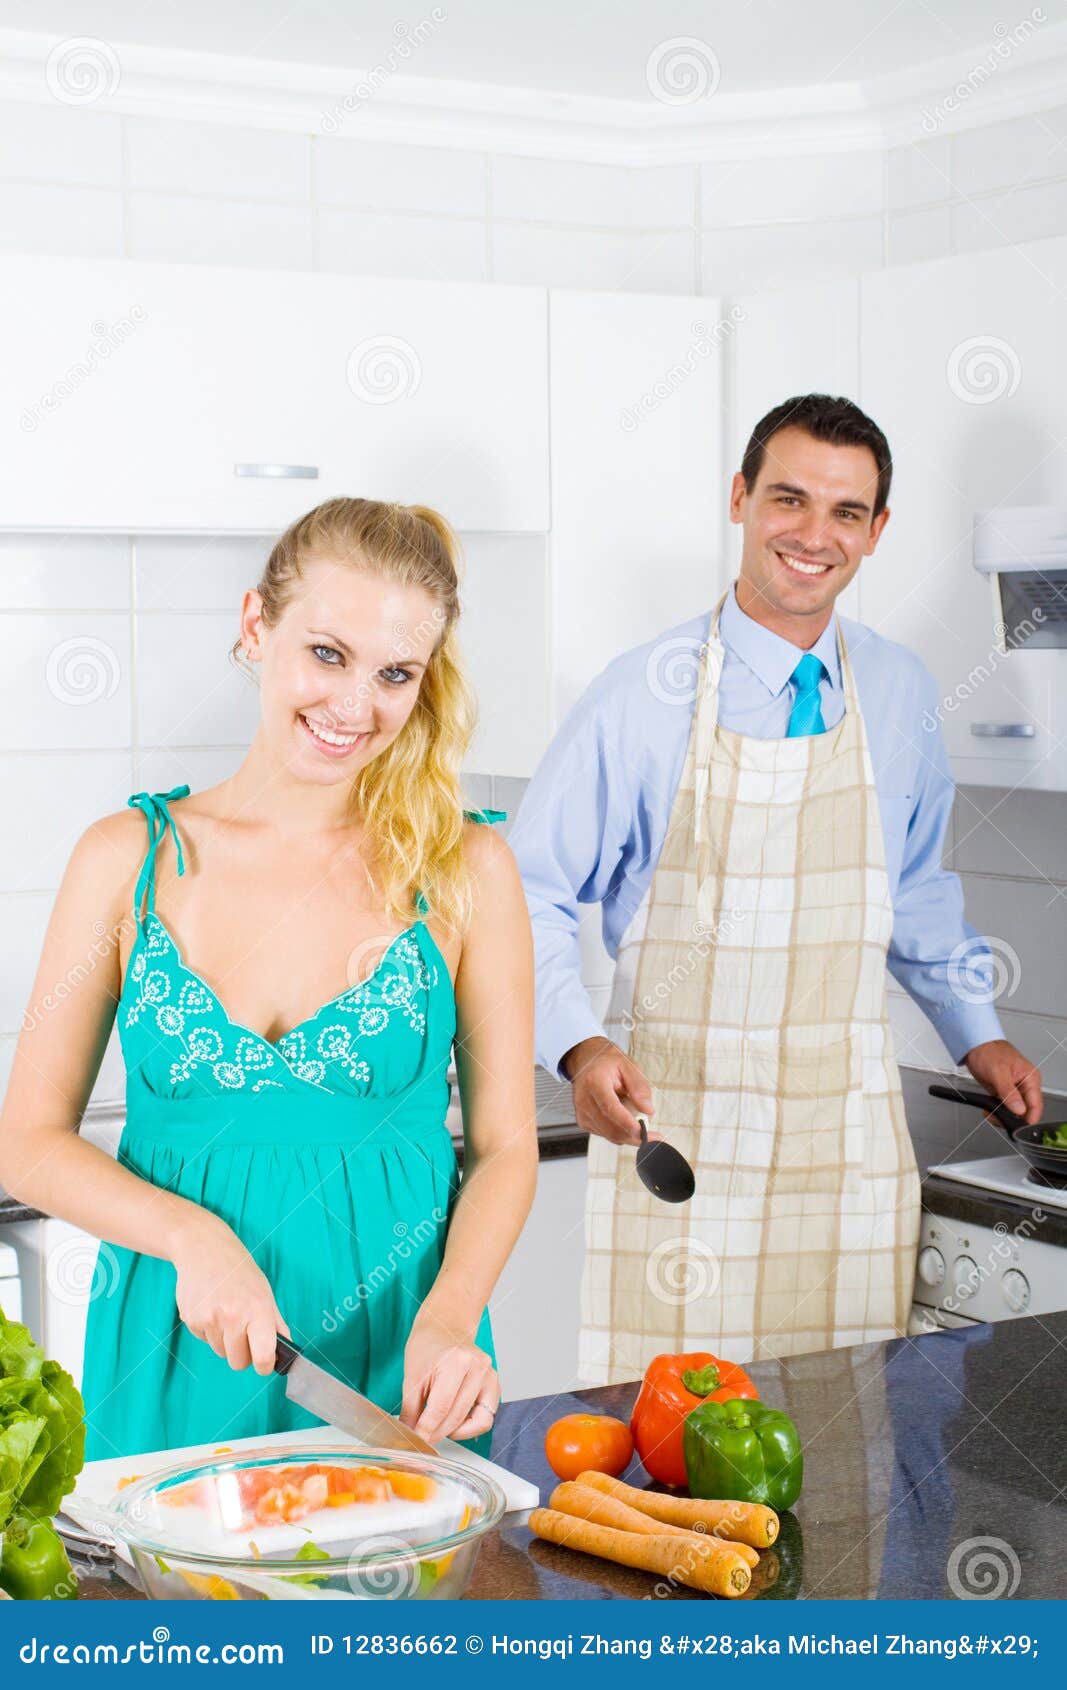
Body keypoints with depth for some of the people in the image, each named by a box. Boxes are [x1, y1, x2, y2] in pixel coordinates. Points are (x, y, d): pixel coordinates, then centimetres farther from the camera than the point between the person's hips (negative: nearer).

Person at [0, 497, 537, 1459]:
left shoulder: (467, 868, -2)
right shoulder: (129, 860, -1)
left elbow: (506, 1146, 2)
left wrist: (450, 1318, -15)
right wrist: (192, 1236, -15)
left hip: (398, 1367, 0)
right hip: (177, 1367, 1)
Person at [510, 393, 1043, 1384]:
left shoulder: (901, 693, 8)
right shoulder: (644, 692, -6)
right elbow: (533, 893, -5)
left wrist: (975, 1035, 19)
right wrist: (579, 1045, -19)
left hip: (848, 1136, 4)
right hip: (676, 1128, -3)